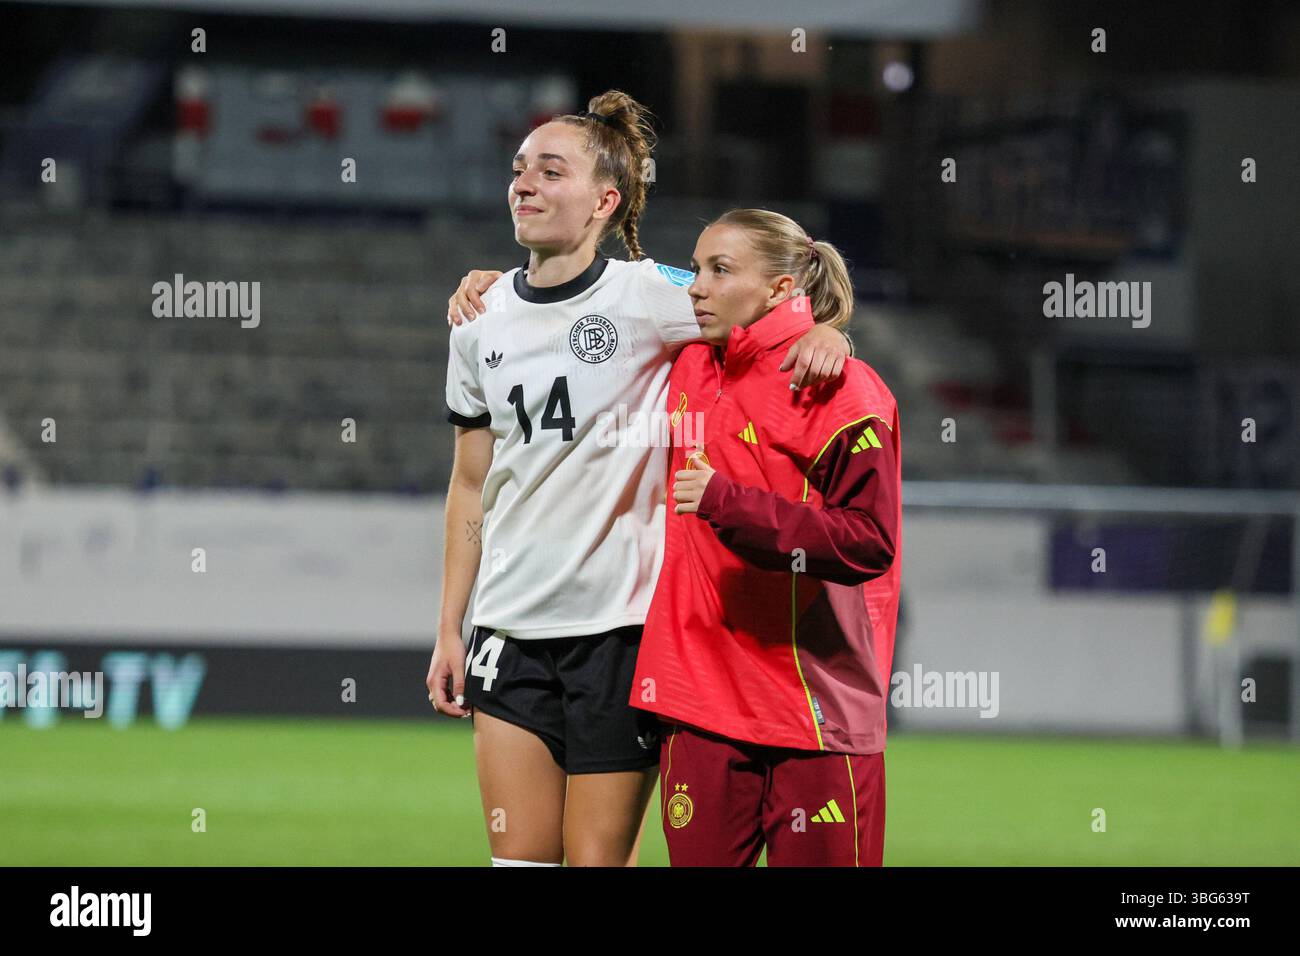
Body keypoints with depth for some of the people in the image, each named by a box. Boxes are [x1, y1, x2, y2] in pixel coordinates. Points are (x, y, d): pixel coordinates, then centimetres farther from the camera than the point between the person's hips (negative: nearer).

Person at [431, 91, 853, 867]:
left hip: (620, 627, -4)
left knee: (598, 860, -3)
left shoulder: (647, 296, -7)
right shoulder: (483, 321, 8)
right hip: (509, 629, 5)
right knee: (518, 855, 5)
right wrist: (449, 629, 13)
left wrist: (823, 332, -25)